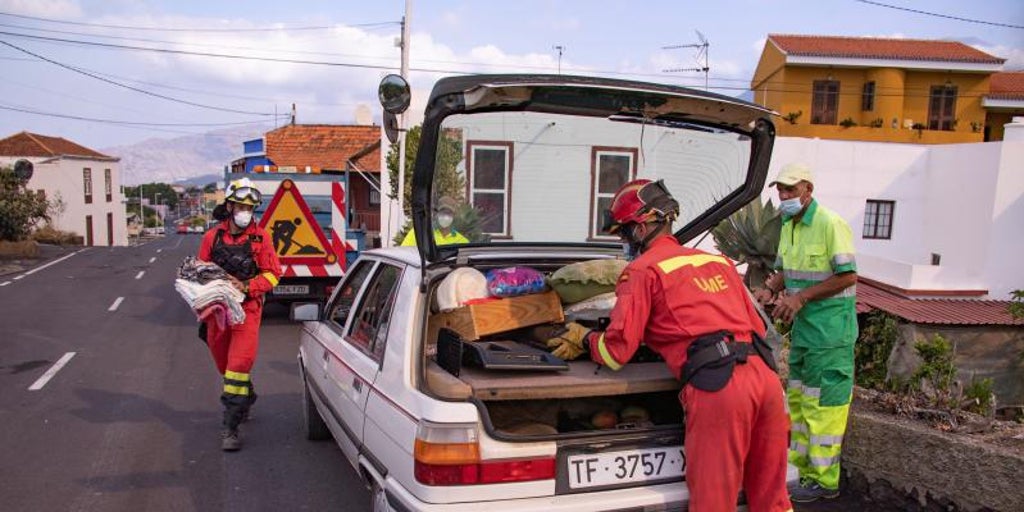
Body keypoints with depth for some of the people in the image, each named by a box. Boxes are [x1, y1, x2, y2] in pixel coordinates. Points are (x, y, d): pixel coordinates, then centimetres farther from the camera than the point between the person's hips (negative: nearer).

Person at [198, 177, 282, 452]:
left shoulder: (260, 237, -2)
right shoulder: (212, 237, 4)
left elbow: (272, 273, -2)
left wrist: (245, 286, -15)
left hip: (247, 309, -4)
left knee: (239, 364, -13)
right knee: (225, 364, 18)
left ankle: (231, 427, -9)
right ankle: (246, 399, 45)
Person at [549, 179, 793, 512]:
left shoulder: (643, 270, 4)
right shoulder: (719, 261, 24)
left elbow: (616, 351, 1)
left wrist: (584, 341, 22)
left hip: (717, 387, -7)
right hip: (766, 374, 7)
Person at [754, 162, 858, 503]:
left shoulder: (830, 225, -16)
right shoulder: (788, 226, 10)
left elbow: (848, 276, -17)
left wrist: (800, 297, -19)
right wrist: (770, 289, -1)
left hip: (830, 330, -9)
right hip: (803, 325, 9)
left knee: (821, 404, -2)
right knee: (797, 399, 15)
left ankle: (824, 481, 9)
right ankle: (800, 466, 27)